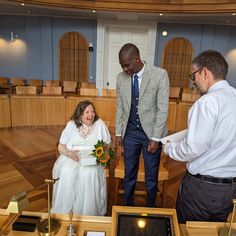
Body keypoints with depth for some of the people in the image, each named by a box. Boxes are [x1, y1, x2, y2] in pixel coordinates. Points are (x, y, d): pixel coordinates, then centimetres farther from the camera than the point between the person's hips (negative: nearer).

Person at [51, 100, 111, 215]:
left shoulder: (100, 124, 4)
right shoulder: (71, 125, 7)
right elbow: (61, 146, 6)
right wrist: (69, 153, -16)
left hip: (93, 158, -1)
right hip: (72, 157, 2)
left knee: (89, 172, -33)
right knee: (66, 171, -30)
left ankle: (88, 213, -14)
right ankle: (64, 212, -11)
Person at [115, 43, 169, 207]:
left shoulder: (160, 74, -11)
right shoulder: (121, 77, 0)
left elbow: (162, 109, -11)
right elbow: (120, 107, 7)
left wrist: (155, 138, -12)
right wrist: (118, 133, 7)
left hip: (152, 132, -2)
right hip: (130, 132, 3)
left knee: (152, 175, 13)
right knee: (129, 173, 16)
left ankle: (151, 207, 37)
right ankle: (128, 205, 38)